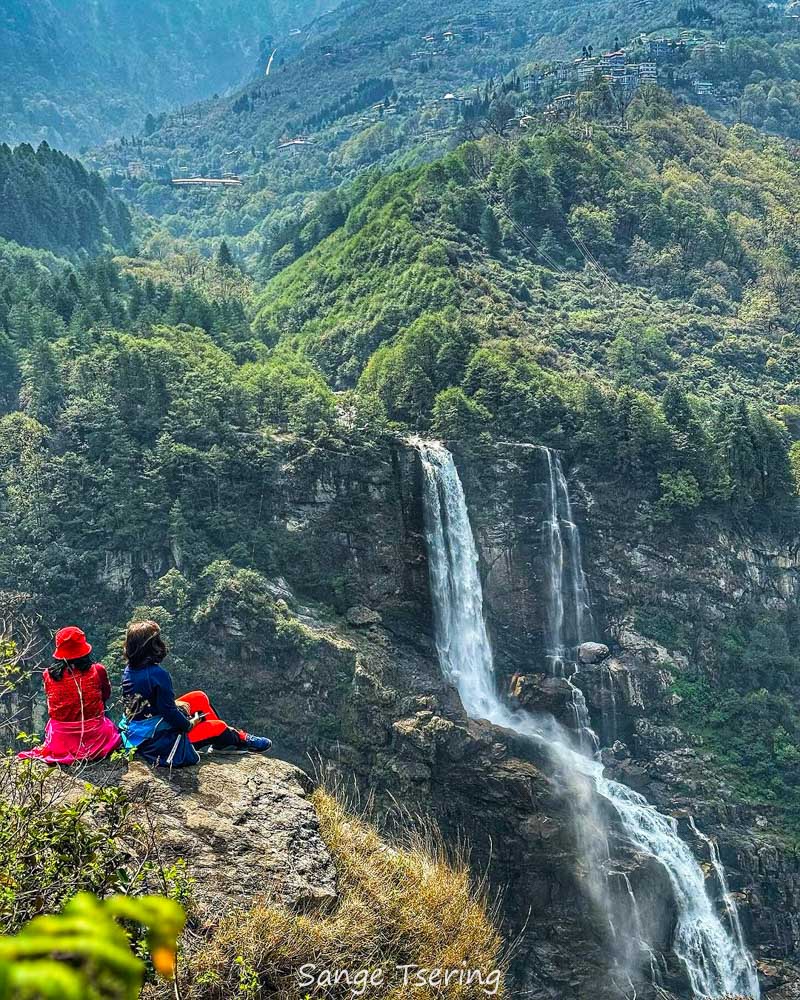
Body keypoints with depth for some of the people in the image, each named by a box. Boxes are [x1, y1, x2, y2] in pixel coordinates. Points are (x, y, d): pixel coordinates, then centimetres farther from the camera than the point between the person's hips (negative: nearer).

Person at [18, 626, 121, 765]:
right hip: (95, 737, -1)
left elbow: (53, 704, 4)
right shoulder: (97, 671, -16)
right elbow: (106, 695, 3)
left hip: (61, 740, 1)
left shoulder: (49, 675, -12)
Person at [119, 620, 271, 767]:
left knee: (200, 697, 17)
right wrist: (190, 724, -5)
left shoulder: (129, 671, -1)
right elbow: (169, 712, -24)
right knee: (218, 727, 10)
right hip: (158, 744, -8)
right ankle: (240, 740, 41)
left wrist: (175, 705, 6)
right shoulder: (158, 674, -27)